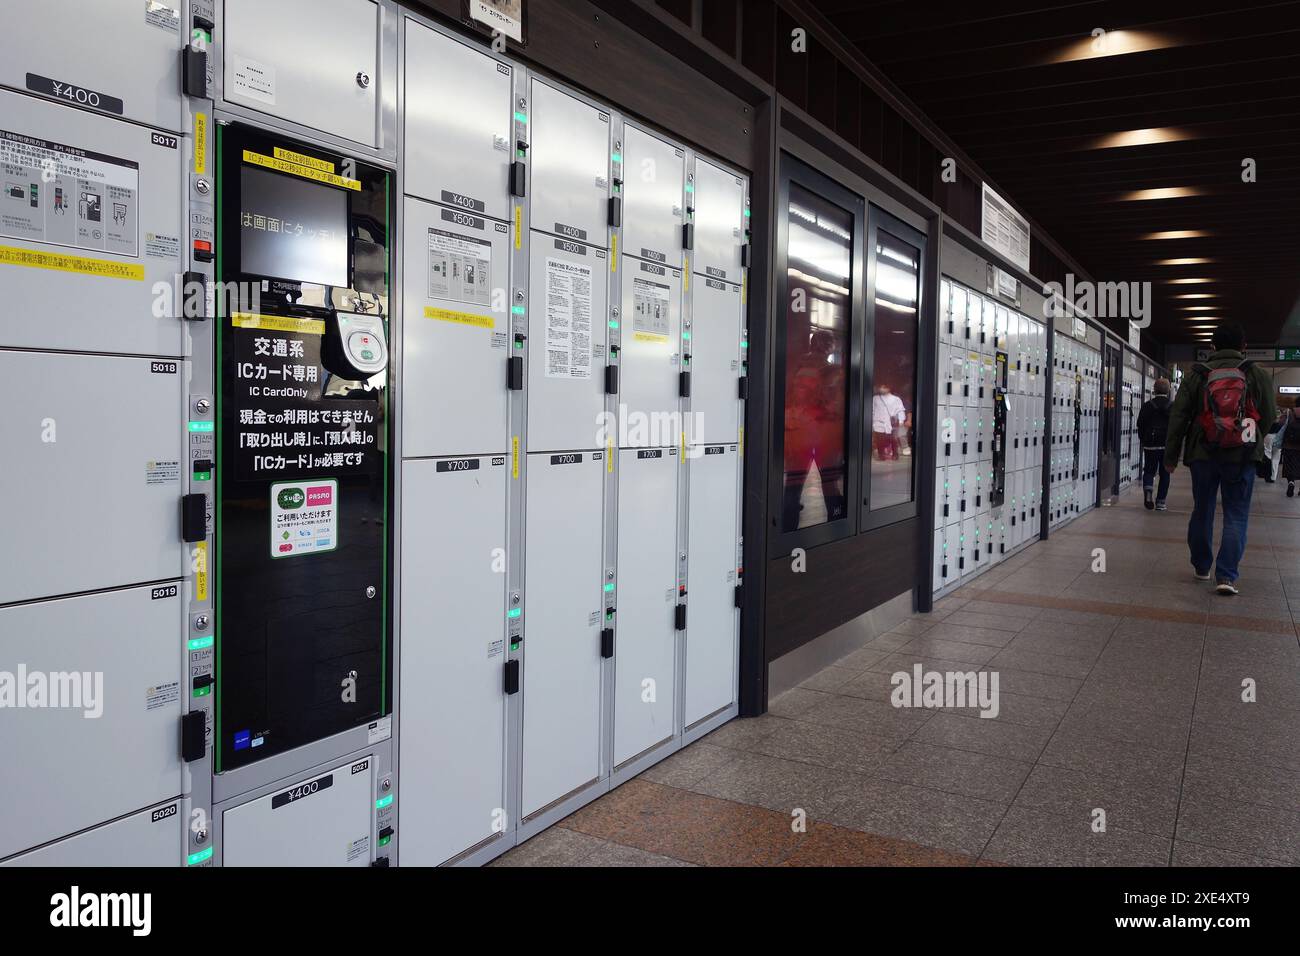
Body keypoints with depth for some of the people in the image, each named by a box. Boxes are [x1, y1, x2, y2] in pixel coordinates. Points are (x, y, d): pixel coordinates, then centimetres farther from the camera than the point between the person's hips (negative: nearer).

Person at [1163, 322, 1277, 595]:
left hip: (1203, 455, 1)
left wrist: (1171, 455, 5)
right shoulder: (1257, 375, -2)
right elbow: (1270, 416, 4)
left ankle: (1201, 567, 26)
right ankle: (1226, 575, -5)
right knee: (1236, 516, 4)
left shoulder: (1196, 375, -1)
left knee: (1202, 511, 15)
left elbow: (1178, 417, -2)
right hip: (1242, 457, -1)